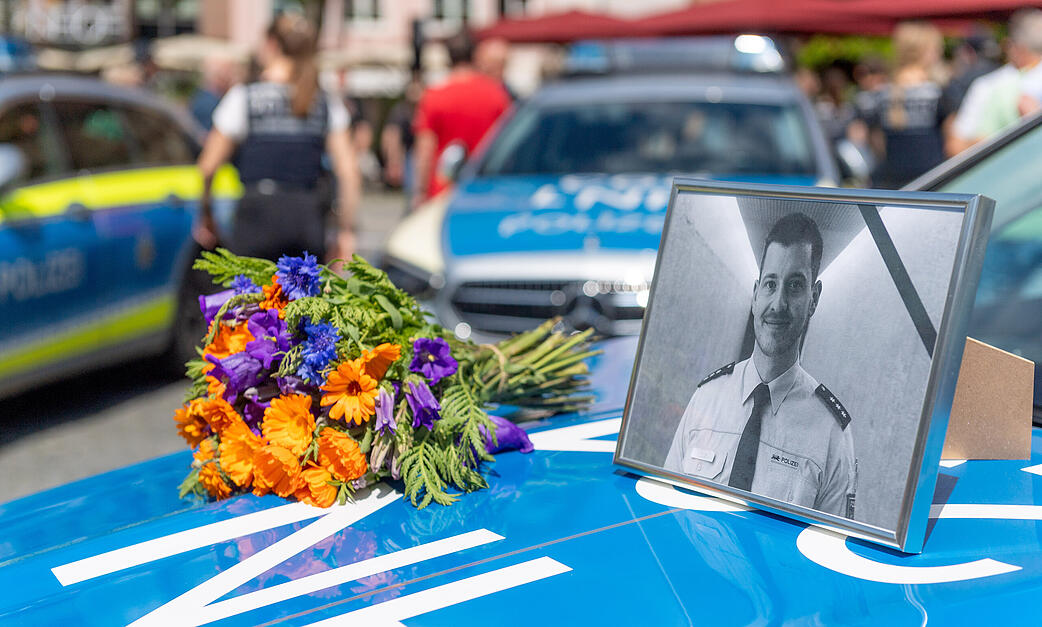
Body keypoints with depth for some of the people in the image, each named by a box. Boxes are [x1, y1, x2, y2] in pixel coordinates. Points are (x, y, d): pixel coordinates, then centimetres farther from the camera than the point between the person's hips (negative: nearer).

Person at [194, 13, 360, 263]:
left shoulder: (243, 97, 0)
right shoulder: (328, 104, 7)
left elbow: (208, 167, 0)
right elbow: (349, 172, 1)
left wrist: (205, 215, 14)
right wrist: (346, 232, 7)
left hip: (258, 214, -3)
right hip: (309, 218, 3)